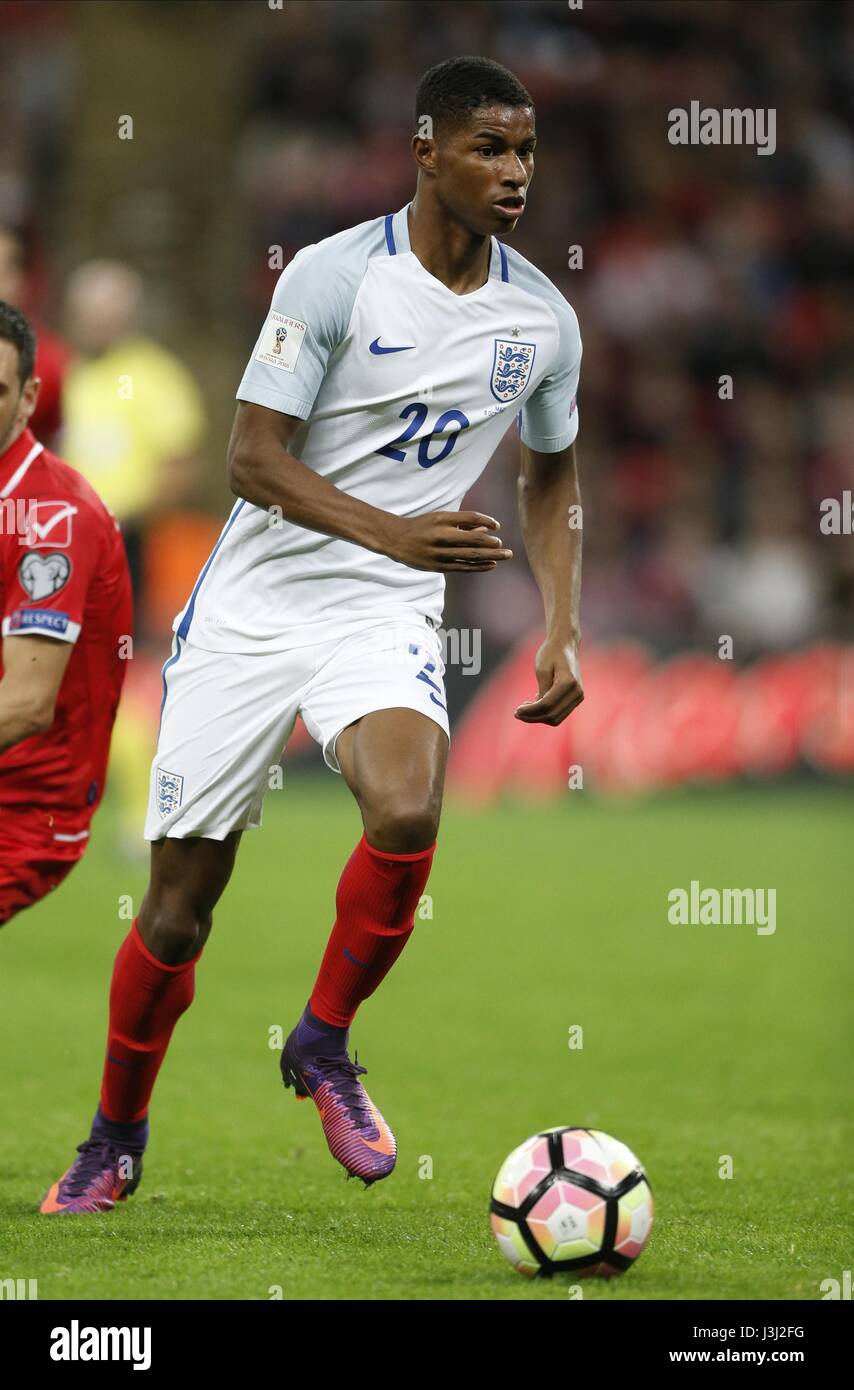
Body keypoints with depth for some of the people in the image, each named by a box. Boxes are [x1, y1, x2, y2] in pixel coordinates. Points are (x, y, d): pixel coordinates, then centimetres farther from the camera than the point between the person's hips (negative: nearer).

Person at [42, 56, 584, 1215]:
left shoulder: (543, 320, 2)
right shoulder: (336, 275, -12)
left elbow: (552, 476, 19)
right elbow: (252, 456, -14)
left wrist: (561, 630, 7)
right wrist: (393, 532, -27)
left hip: (387, 617, 2)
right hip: (255, 601, -2)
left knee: (406, 815, -29)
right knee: (178, 907, 2)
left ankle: (323, 1045, -4)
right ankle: (115, 1140, 25)